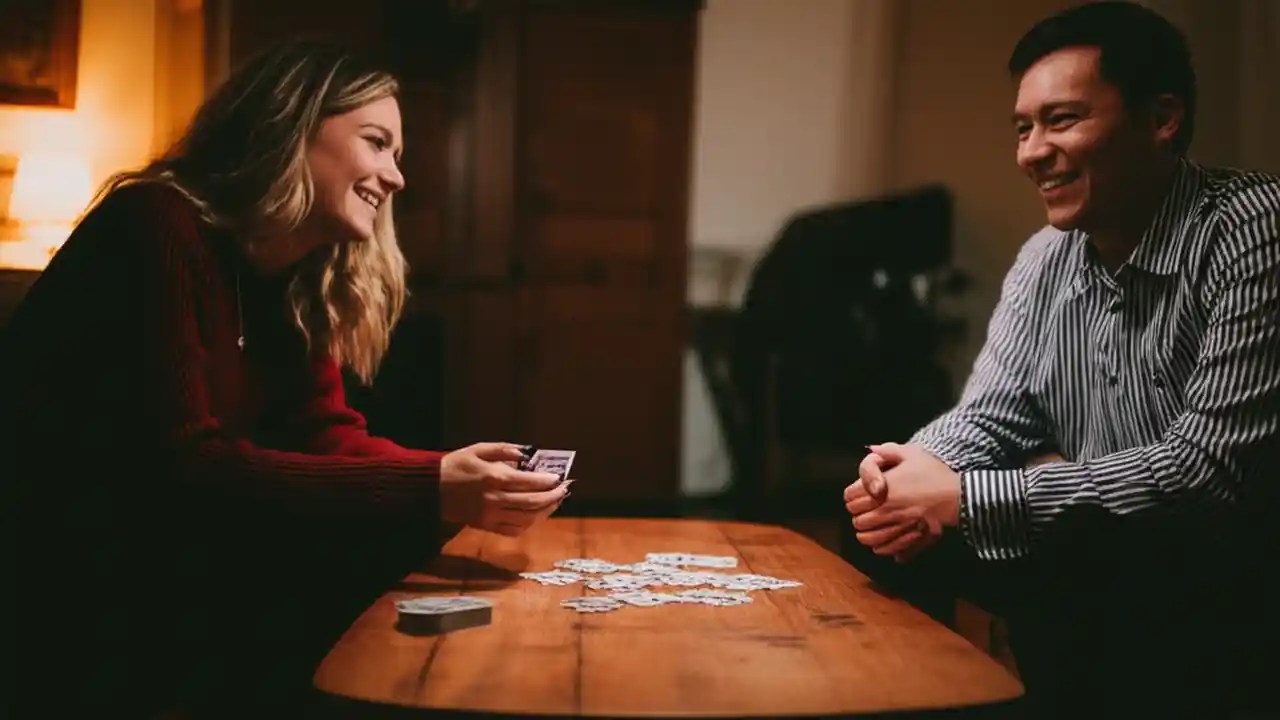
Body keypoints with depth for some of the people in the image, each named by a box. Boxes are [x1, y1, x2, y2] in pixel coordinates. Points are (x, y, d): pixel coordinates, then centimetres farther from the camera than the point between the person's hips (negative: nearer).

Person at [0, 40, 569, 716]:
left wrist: (455, 486, -17)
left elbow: (327, 436, 2)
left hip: (177, 563, 8)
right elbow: (182, 469, -26)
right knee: (374, 567, -23)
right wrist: (426, 488, -31)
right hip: (69, 602, -7)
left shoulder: (300, 279, 7)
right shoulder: (158, 229, -18)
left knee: (400, 558, -14)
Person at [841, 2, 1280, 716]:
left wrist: (964, 498, -25)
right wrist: (910, 472, -18)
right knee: (887, 523, -7)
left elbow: (1211, 467, -26)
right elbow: (990, 418, 6)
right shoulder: (1046, 260, 4)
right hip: (1102, 557, 7)